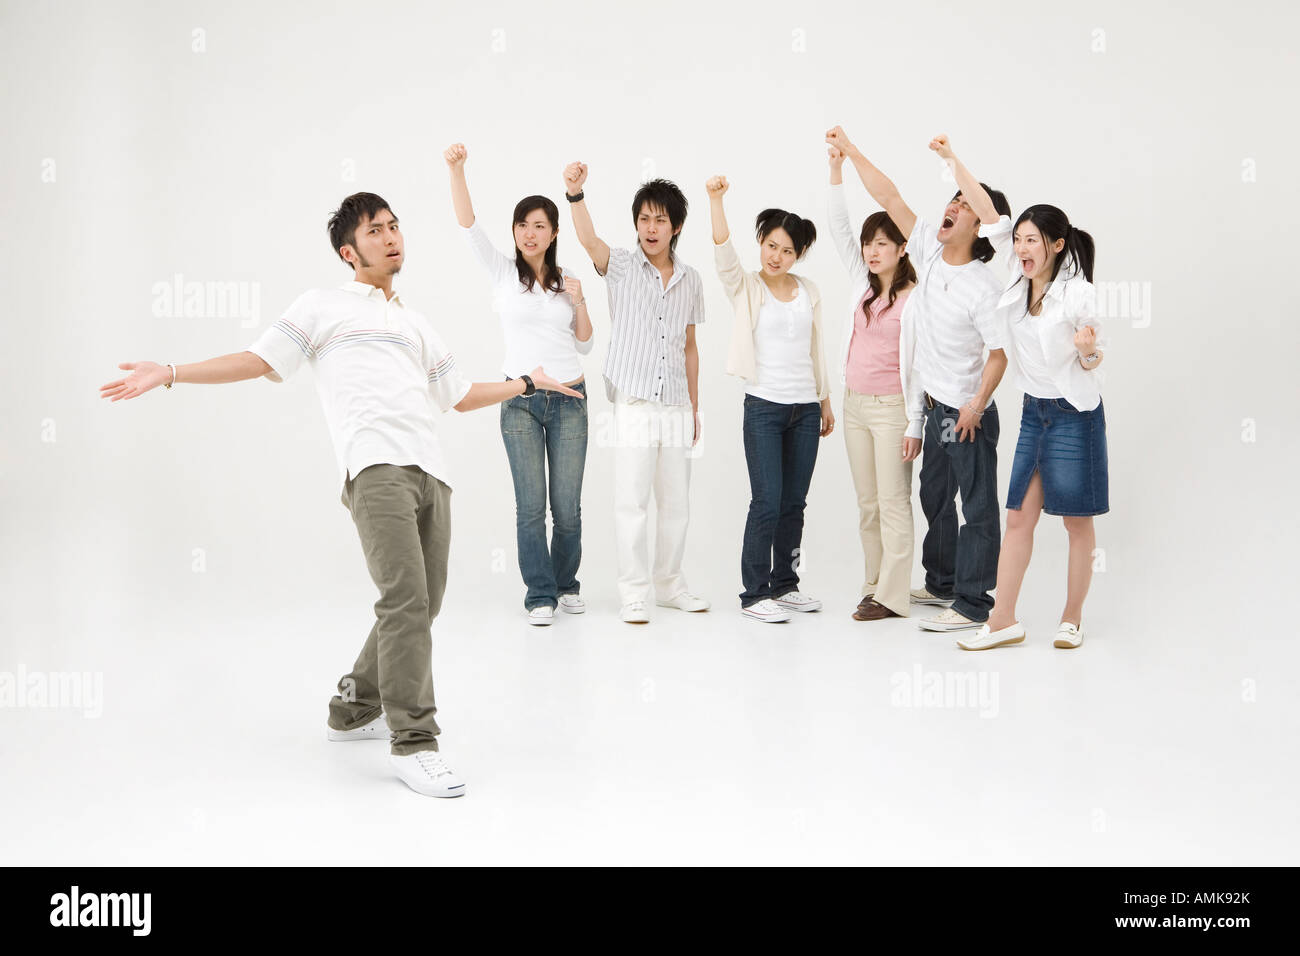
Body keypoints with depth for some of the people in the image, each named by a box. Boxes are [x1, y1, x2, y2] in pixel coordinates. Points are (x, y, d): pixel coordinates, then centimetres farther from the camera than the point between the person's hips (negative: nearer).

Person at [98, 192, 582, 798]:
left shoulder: (416, 326, 32)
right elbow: (259, 361, 10)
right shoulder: (324, 306, 16)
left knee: (421, 607, 6)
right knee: (406, 601, -18)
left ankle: (353, 710, 25)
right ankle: (414, 743, -12)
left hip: (430, 473, 6)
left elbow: (461, 396, 38)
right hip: (376, 468, -6)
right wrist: (169, 374, 1)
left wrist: (529, 382, 38)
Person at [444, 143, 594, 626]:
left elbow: (584, 344, 13)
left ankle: (566, 584, 22)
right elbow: (468, 223, -11)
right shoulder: (502, 271, 4)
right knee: (531, 505, -2)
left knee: (567, 505, 4)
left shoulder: (568, 279, 11)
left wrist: (579, 301, -3)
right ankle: (540, 595, 8)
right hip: (521, 400, -2)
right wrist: (456, 170, -24)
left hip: (569, 398, 2)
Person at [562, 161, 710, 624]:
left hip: (677, 407, 4)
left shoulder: (691, 281, 10)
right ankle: (633, 593, 7)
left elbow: (689, 348, 15)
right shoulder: (622, 266, -1)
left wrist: (694, 407, 14)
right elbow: (589, 240, -22)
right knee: (631, 502, -3)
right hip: (633, 405, -4)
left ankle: (669, 584, 25)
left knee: (676, 502, 11)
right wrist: (575, 193, -39)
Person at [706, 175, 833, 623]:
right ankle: (754, 594, 1)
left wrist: (825, 401, 18)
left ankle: (784, 585, 21)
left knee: (794, 502, 9)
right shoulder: (746, 288, -2)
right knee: (767, 502, -8)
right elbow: (723, 251, -20)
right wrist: (715, 199, -32)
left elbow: (816, 350, 16)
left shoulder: (808, 291, 10)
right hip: (764, 407, -4)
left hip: (806, 409, 5)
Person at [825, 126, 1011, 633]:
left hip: (969, 414, -8)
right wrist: (849, 150, 3)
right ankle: (941, 584, 35)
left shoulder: (984, 288, -19)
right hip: (936, 405, 8)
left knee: (977, 506, 0)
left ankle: (973, 604, 7)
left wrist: (975, 406, -23)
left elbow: (1000, 352, -18)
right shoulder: (929, 250, -1)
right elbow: (890, 198, 1)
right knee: (934, 497, 19)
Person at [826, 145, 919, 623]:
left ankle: (892, 596, 2)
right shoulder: (863, 285, 9)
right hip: (855, 404, 7)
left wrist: (914, 425, -12)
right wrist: (836, 170, -2)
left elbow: (920, 365, -9)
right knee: (867, 504, 11)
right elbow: (839, 229, 7)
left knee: (893, 503, -3)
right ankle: (873, 586, 19)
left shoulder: (915, 300, -9)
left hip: (891, 407, -7)